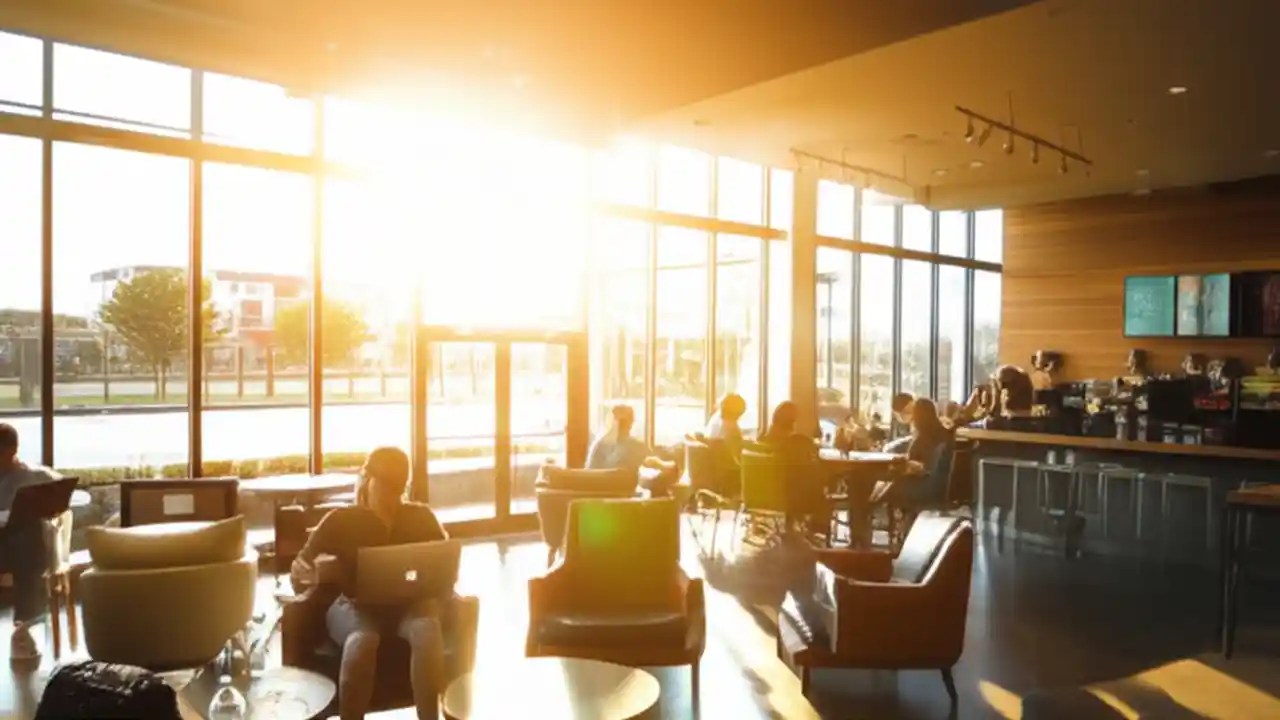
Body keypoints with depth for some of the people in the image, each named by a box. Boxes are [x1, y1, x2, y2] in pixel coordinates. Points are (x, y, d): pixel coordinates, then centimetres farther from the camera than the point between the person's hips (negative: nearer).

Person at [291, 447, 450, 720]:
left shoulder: (420, 517, 10)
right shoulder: (341, 520, 6)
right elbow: (299, 568, 3)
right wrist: (311, 573, -22)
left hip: (409, 604, 1)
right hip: (356, 605, -1)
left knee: (426, 628, -37)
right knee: (362, 640, -39)